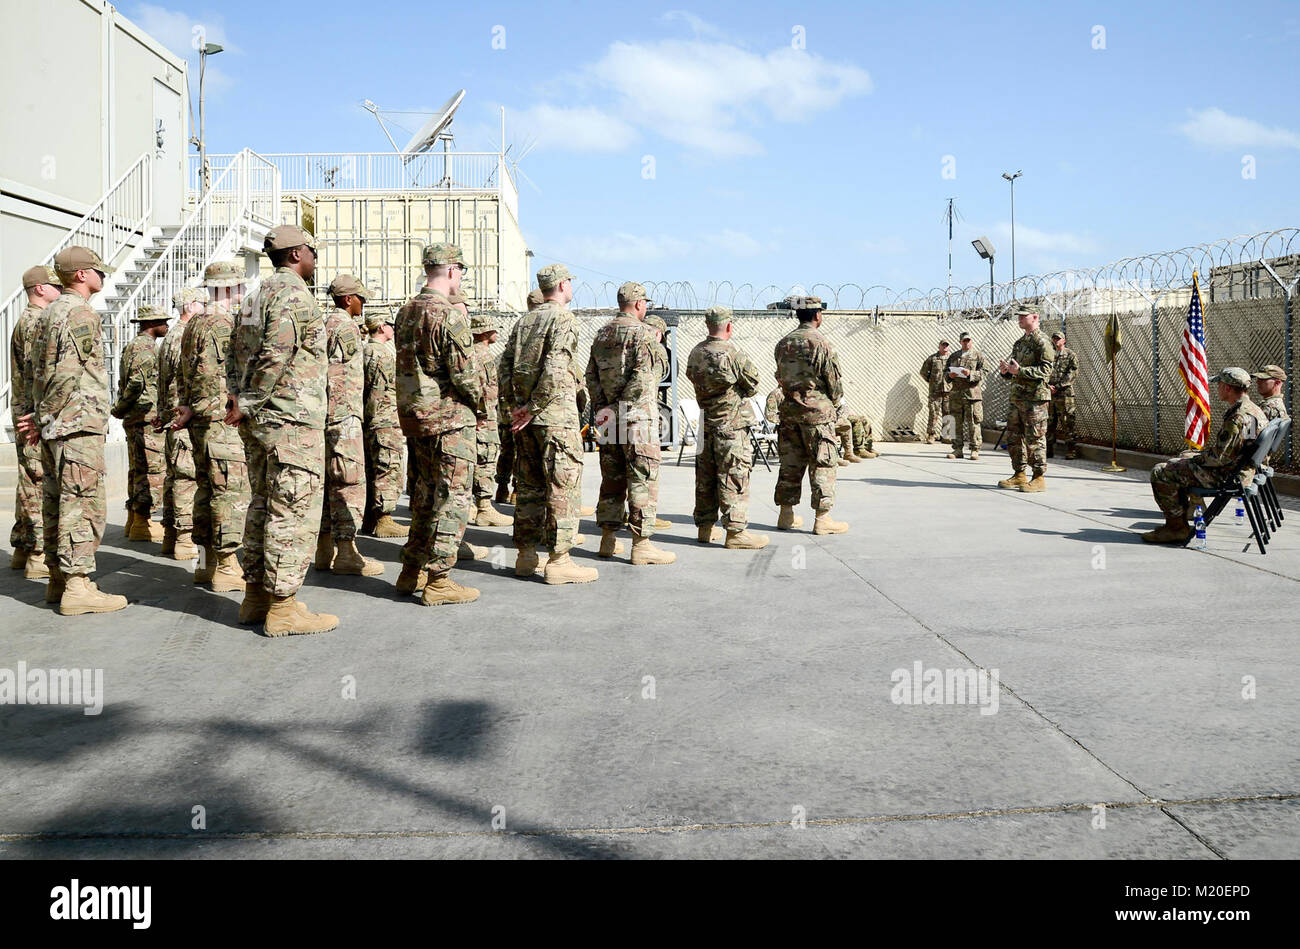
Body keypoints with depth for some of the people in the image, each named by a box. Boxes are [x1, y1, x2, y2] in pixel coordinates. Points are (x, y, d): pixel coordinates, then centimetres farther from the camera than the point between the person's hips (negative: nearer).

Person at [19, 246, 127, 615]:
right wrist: (43, 420, -10)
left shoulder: (50, 313, 18)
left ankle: (58, 580, 18)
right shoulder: (81, 315, -12)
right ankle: (77, 587, -7)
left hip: (53, 428, 10)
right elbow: (67, 376, -19)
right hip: (78, 425, -10)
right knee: (84, 505, -8)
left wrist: (41, 418, 16)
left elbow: (33, 370, 21)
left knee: (57, 502, 12)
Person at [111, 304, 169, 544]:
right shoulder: (146, 347, -13)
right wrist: (119, 409, -11)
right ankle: (143, 523, -5)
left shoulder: (132, 345, 19)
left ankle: (134, 520, 20)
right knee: (151, 471, -7)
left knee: (138, 470, 14)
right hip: (146, 418, -10)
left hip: (133, 418, 10)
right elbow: (137, 382, -23)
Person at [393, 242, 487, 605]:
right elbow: (465, 372, -18)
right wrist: (481, 408, -3)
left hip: (412, 413, 9)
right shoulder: (449, 313, -15)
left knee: (426, 491, 18)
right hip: (450, 416, -9)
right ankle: (438, 580, 0)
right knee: (452, 496, -2)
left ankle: (412, 570, 24)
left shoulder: (406, 312, 12)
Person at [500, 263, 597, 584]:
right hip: (556, 414, -8)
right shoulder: (564, 320, -8)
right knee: (563, 485, -4)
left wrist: (517, 404, 9)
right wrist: (534, 407, -13)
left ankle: (526, 555, 17)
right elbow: (554, 369, -19)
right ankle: (559, 560, -5)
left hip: (525, 413, 8)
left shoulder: (523, 321, 15)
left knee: (528, 485, 12)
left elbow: (506, 365, 12)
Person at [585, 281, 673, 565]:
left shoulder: (602, 334, 14)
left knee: (612, 478, 14)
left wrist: (603, 407, 7)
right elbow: (642, 376, -20)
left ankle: (608, 539, 19)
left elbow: (591, 375, 12)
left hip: (609, 417, 7)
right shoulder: (642, 332, -9)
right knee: (642, 479, -4)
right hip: (638, 416, -7)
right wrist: (620, 405, -14)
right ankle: (641, 544, -3)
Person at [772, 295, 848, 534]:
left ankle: (786, 515, 17)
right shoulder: (820, 344, -13)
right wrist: (832, 401, 9)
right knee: (823, 465, 0)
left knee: (790, 463, 12)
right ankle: (822, 519, 1)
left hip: (789, 410, 6)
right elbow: (835, 383, -9)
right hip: (816, 412, -6)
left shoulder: (783, 344, 6)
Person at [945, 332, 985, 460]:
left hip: (972, 393, -4)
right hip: (956, 393, 4)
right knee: (957, 422, 5)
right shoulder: (954, 356, 19)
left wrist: (970, 373, -21)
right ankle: (957, 449, 11)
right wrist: (949, 375, -4)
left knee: (974, 422, -5)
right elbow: (946, 371, 20)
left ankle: (975, 450, -1)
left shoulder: (979, 356, 7)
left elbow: (982, 373, -3)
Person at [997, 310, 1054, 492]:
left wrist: (1020, 370, -24)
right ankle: (1020, 475, 19)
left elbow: (1046, 368, -18)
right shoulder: (1019, 343, 19)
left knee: (1035, 439, -6)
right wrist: (1006, 371, 3)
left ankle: (1039, 478, 0)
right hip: (1016, 396, 9)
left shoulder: (1041, 342, -9)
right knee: (1014, 437, 10)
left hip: (1034, 397, -9)